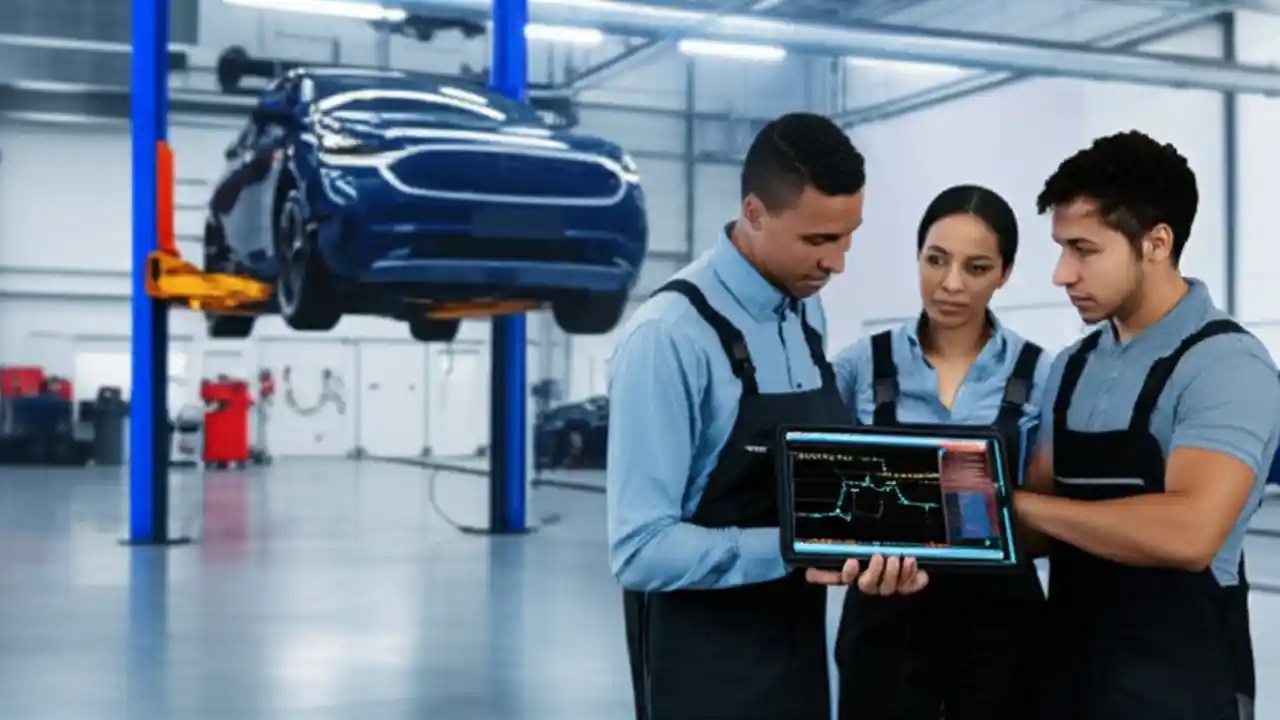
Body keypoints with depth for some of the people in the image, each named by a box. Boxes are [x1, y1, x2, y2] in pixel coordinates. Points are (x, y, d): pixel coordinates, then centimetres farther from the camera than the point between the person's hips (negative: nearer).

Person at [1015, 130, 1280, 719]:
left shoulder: (1226, 365, -14)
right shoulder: (1072, 367, 9)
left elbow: (1188, 533, -27)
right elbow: (1047, 517, 9)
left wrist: (1009, 502, -24)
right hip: (1068, 667, 6)